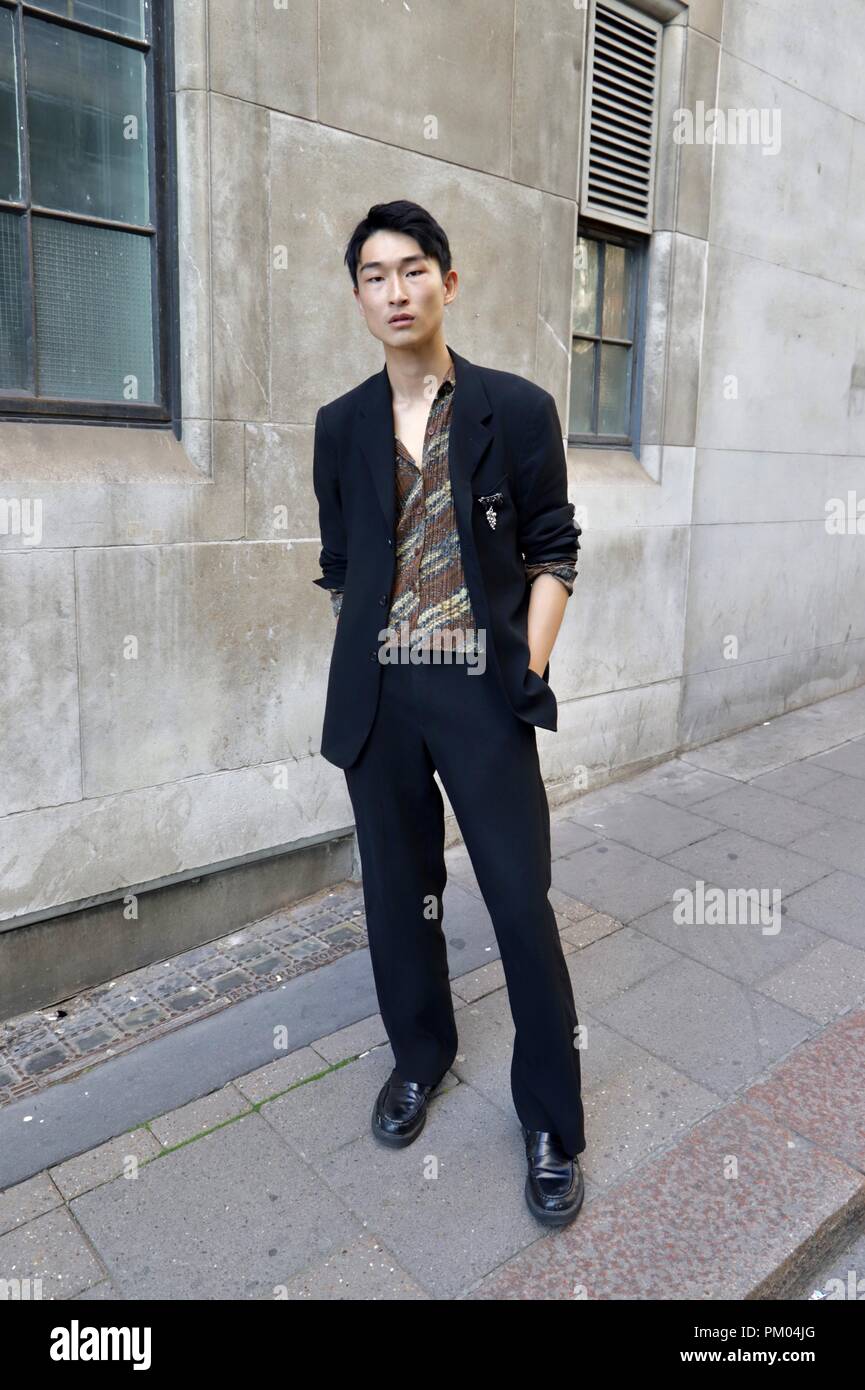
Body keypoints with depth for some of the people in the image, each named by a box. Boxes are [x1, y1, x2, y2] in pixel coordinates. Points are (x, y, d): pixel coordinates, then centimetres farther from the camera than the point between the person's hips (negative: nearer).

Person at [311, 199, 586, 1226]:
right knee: (397, 893, 14)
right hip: (376, 699, 3)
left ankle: (551, 1123, 21)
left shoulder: (518, 409, 0)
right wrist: (363, 678, 6)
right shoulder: (341, 425, 8)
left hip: (482, 691, -3)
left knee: (523, 906, 1)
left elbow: (551, 553, 1)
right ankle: (418, 1056, 39)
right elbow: (339, 567, 13)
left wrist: (527, 673, -6)